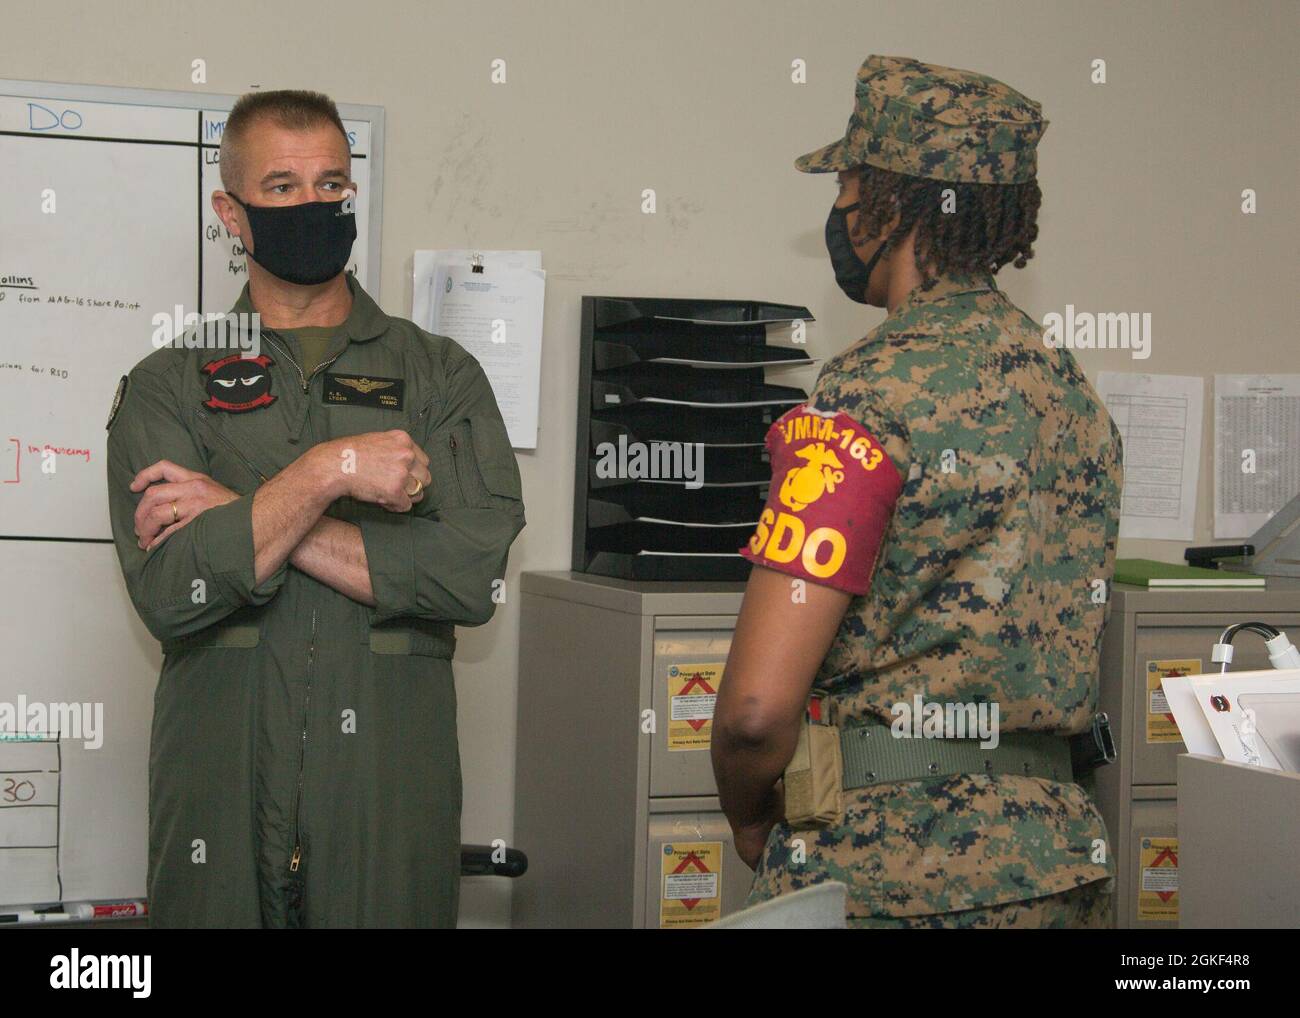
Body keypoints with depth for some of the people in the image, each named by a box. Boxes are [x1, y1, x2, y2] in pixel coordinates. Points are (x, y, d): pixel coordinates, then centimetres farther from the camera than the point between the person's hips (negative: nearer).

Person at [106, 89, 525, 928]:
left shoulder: (440, 376, 6)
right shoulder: (168, 387, 5)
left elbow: (474, 577, -11)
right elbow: (169, 593, -10)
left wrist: (239, 516, -11)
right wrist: (328, 472, -16)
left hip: (392, 794, 0)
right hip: (222, 789, 0)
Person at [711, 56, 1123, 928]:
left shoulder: (870, 397, -16)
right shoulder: (1073, 388, 10)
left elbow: (757, 706, -20)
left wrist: (750, 817, -1)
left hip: (895, 879, -7)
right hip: (1058, 857, 7)